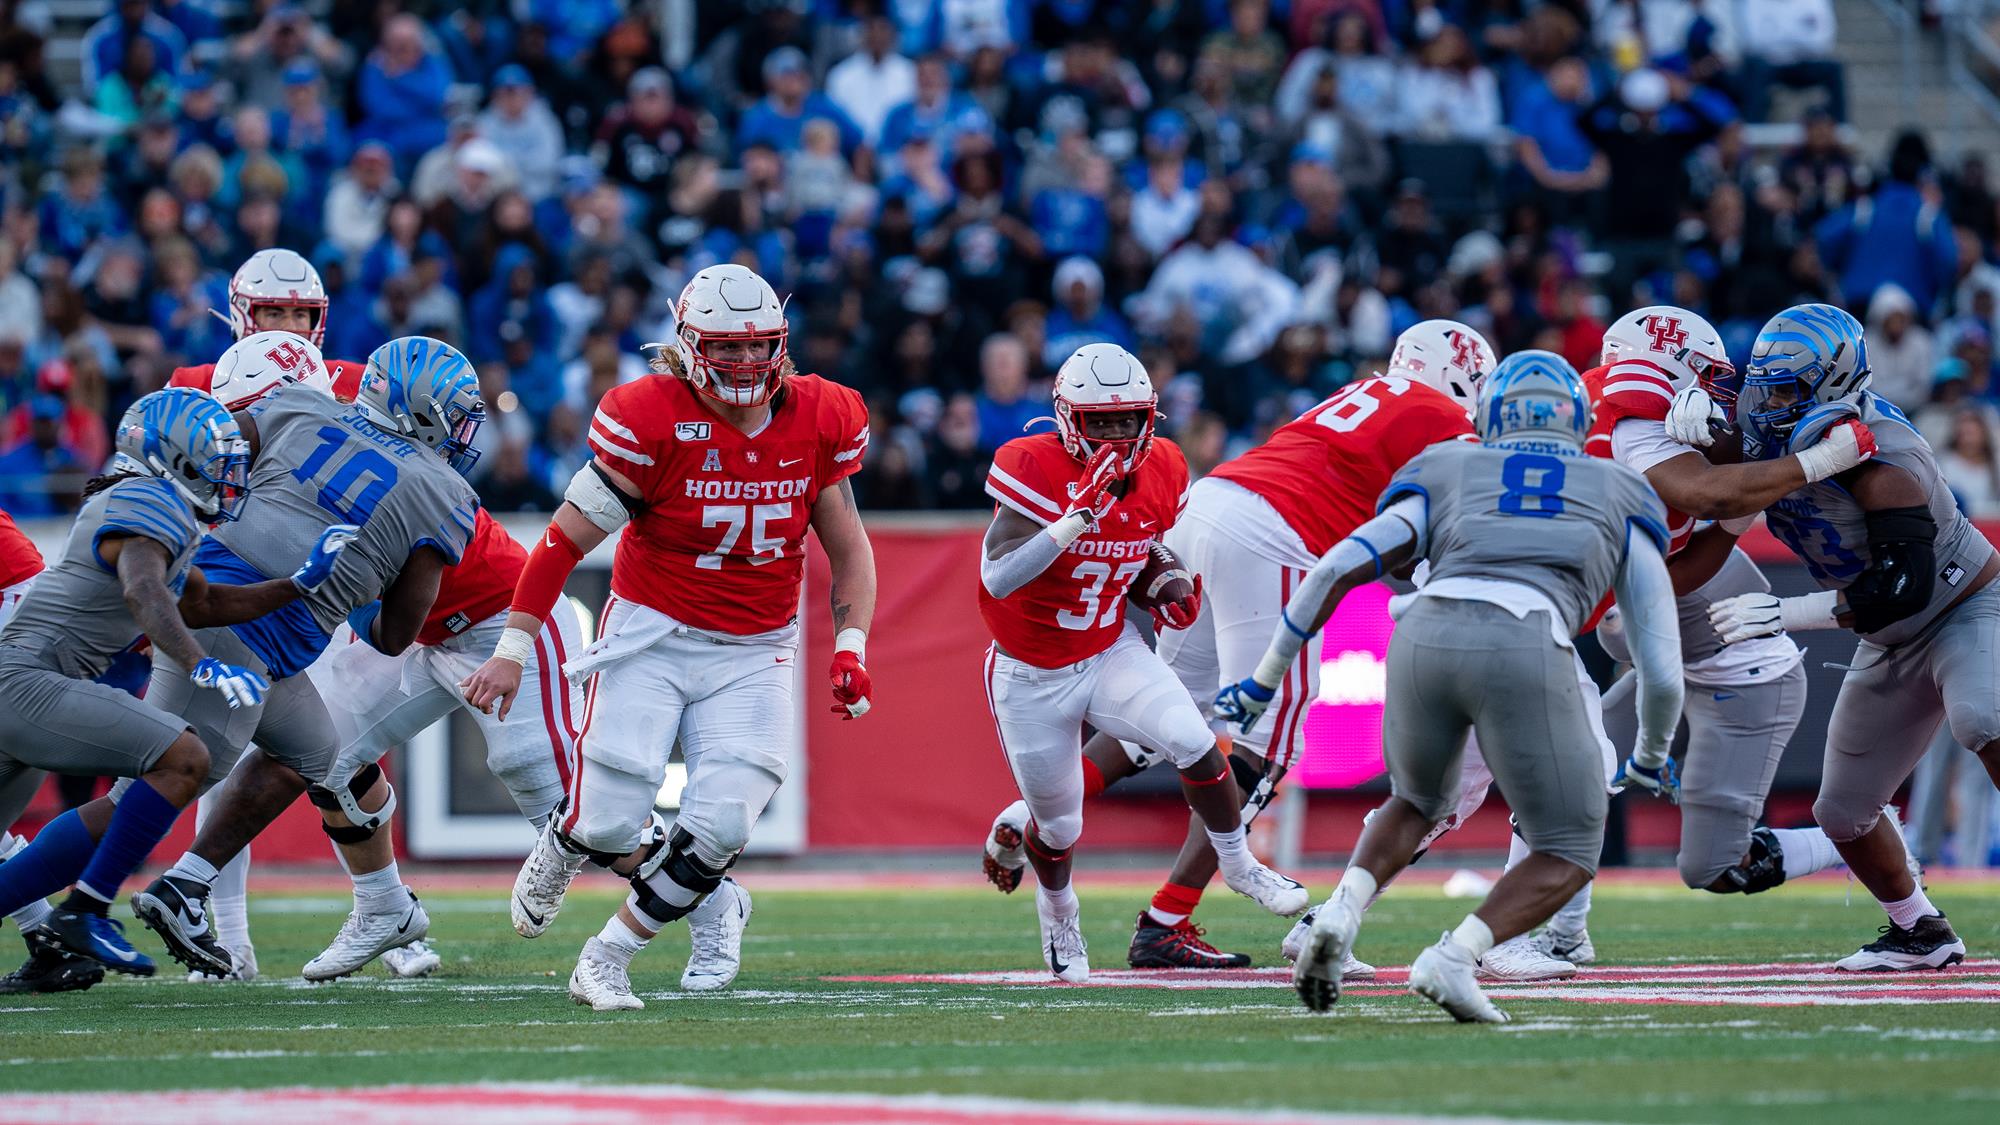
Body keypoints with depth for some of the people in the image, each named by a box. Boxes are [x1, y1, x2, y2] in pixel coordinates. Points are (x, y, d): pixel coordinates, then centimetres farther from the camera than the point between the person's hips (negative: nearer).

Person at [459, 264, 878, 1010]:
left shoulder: (818, 423, -2)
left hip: (753, 654, 3)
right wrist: (512, 648, -10)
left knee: (721, 824, -14)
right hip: (652, 634, -3)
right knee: (613, 822, -11)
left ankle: (609, 958, 7)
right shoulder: (651, 423, -15)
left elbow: (848, 547, 11)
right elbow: (567, 540, -9)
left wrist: (851, 647, -1)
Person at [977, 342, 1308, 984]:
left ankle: (1238, 865, 4)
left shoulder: (1161, 473, -7)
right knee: (1059, 827, 9)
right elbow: (998, 579, -35)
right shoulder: (1034, 470, -25)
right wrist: (1077, 517, -42)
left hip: (1111, 654, 3)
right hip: (1031, 677, -3)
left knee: (1193, 743, -21)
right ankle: (1057, 910, 43)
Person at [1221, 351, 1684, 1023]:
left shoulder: (1447, 474, 31)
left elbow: (1337, 570, 18)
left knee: (1418, 801, 31)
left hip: (1425, 638, 3)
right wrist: (1651, 757, 46)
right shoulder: (1622, 498, 30)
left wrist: (1264, 680, 27)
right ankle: (1454, 957, -10)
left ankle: (1341, 913, 5)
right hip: (1525, 649, -2)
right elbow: (1661, 669, 26)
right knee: (1568, 855, 13)